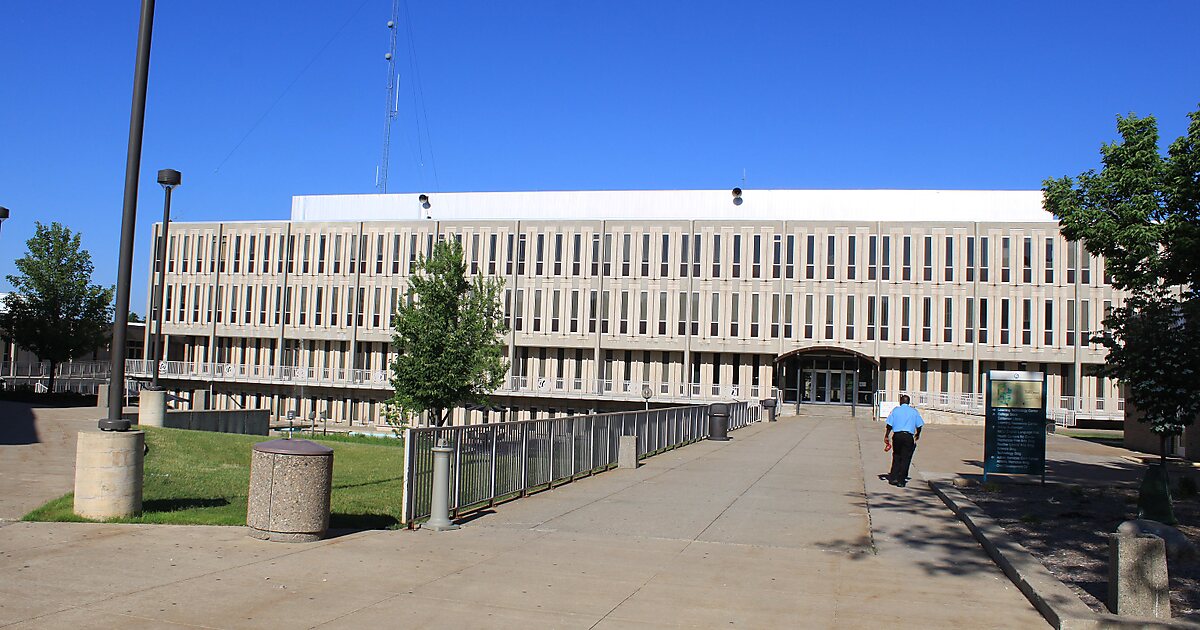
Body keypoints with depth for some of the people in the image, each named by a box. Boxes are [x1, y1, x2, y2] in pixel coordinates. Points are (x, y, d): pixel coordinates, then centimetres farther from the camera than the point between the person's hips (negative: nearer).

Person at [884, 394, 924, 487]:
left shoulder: (895, 410, 4)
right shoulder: (914, 411, 5)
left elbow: (889, 425, 0)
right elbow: (919, 425, 8)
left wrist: (886, 436, 6)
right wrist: (917, 435, 25)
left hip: (897, 435, 1)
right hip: (908, 436, -1)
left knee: (896, 457, 15)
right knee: (905, 458, 4)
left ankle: (894, 477, 10)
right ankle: (901, 481, 2)